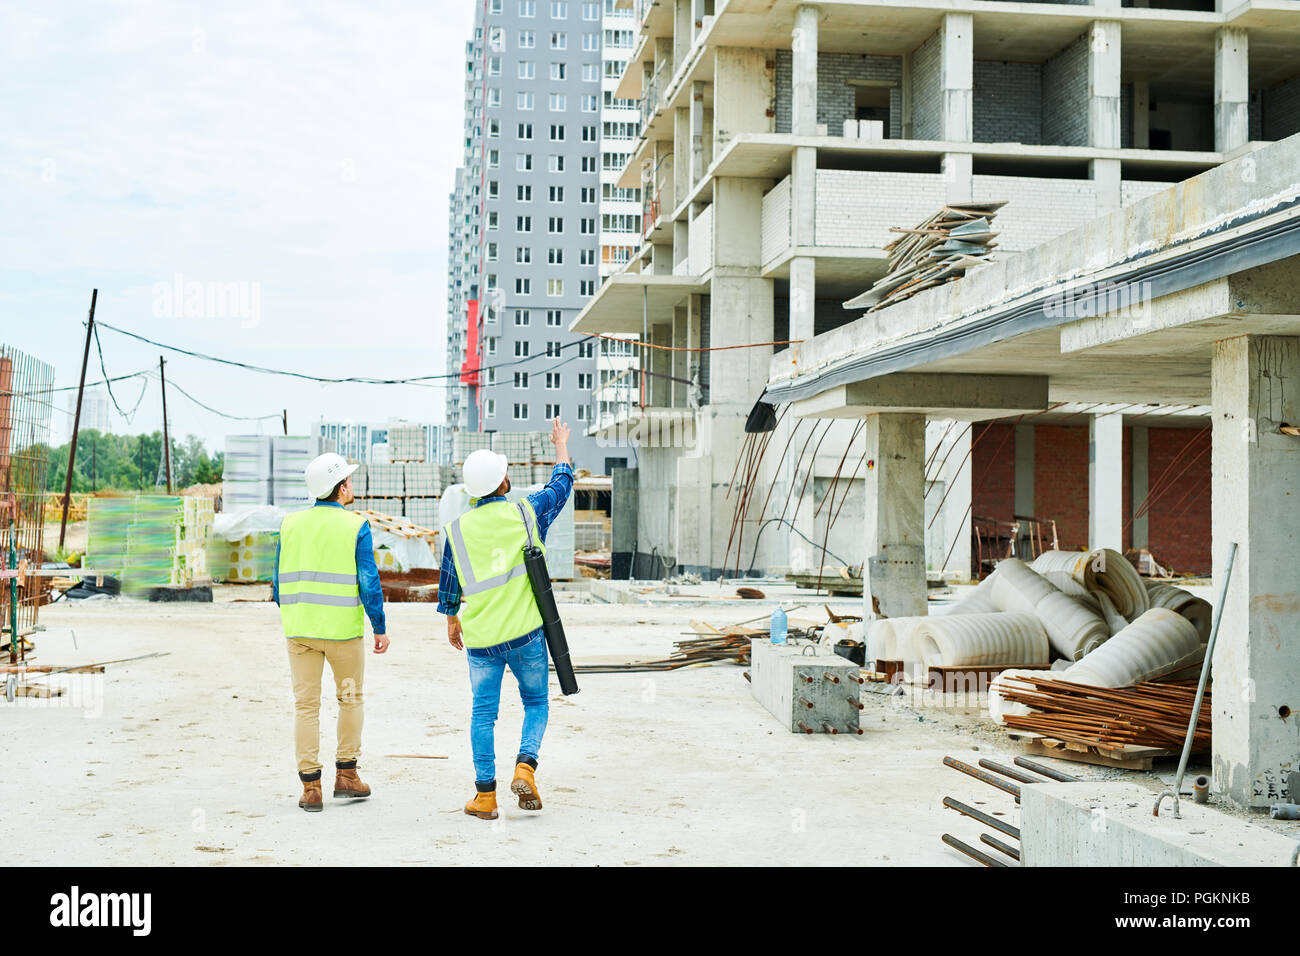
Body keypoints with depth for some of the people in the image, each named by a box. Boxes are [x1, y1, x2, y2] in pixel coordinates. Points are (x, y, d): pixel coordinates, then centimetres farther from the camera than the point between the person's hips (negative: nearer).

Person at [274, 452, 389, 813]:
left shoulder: (290, 525, 4)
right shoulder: (355, 527, -8)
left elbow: (279, 583, 8)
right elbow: (368, 582, -10)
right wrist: (380, 628, 0)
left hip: (298, 629, 3)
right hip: (343, 629, -3)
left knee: (305, 705, 6)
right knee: (350, 698, 16)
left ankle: (310, 786, 5)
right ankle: (346, 775, 17)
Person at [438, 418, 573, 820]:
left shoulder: (458, 528, 0)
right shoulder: (527, 512, -4)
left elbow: (449, 581, 11)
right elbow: (561, 484, 14)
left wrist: (452, 620, 26)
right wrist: (561, 447, 31)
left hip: (481, 637, 1)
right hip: (526, 632, -1)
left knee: (483, 712, 10)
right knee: (536, 703, 14)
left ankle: (485, 794, 9)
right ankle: (525, 766, -8)